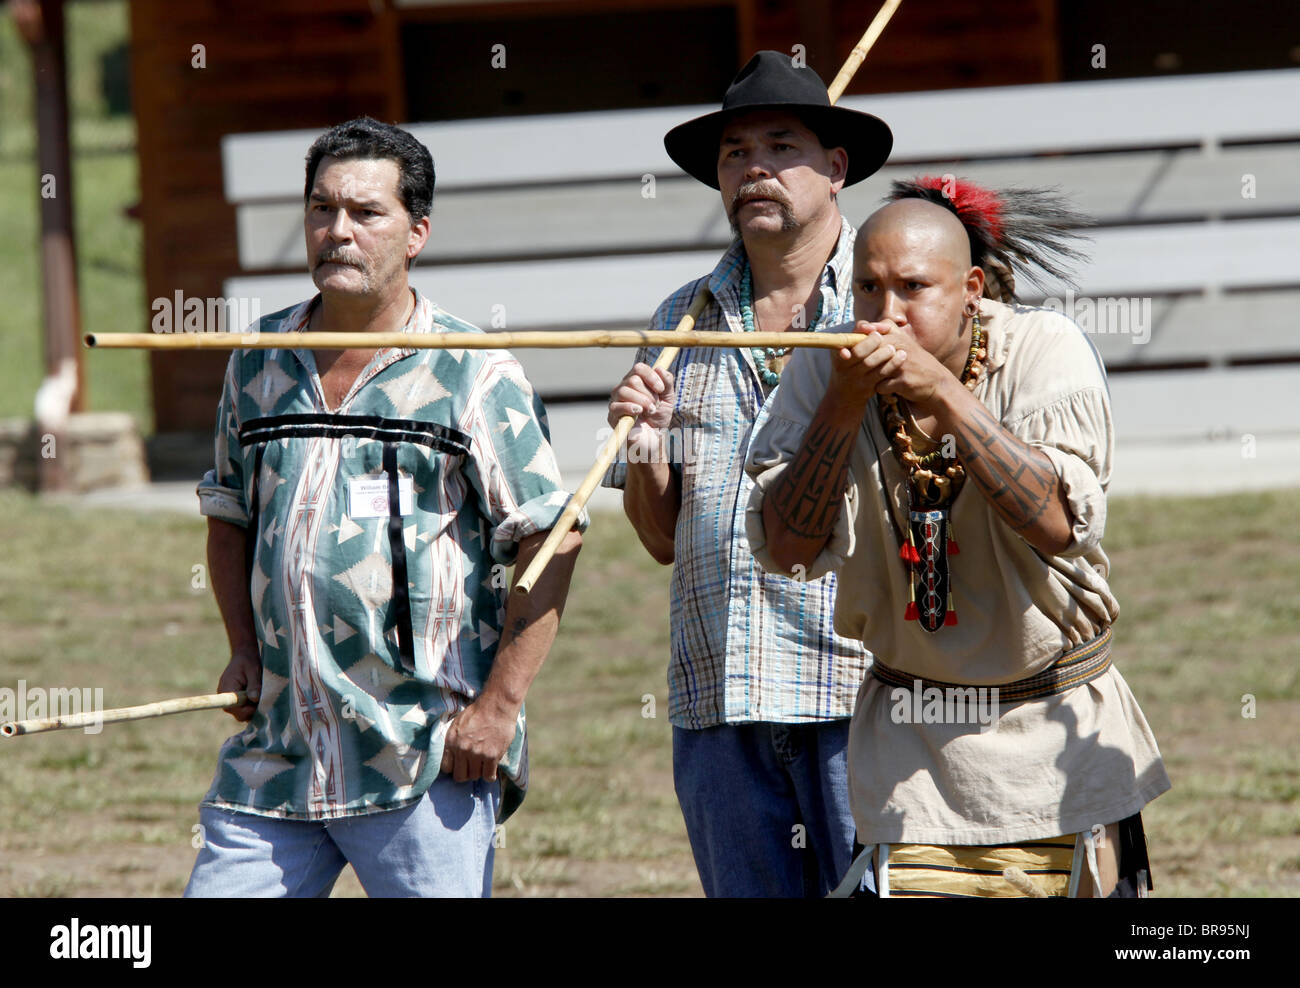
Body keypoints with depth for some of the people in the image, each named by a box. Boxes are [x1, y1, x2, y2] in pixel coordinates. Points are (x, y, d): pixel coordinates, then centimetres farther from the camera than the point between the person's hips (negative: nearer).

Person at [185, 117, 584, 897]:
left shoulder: (473, 373, -2)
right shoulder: (259, 363, 12)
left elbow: (553, 542, -4)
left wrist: (498, 706, -10)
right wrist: (245, 649, 9)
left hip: (430, 756, -4)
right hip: (274, 753, 4)